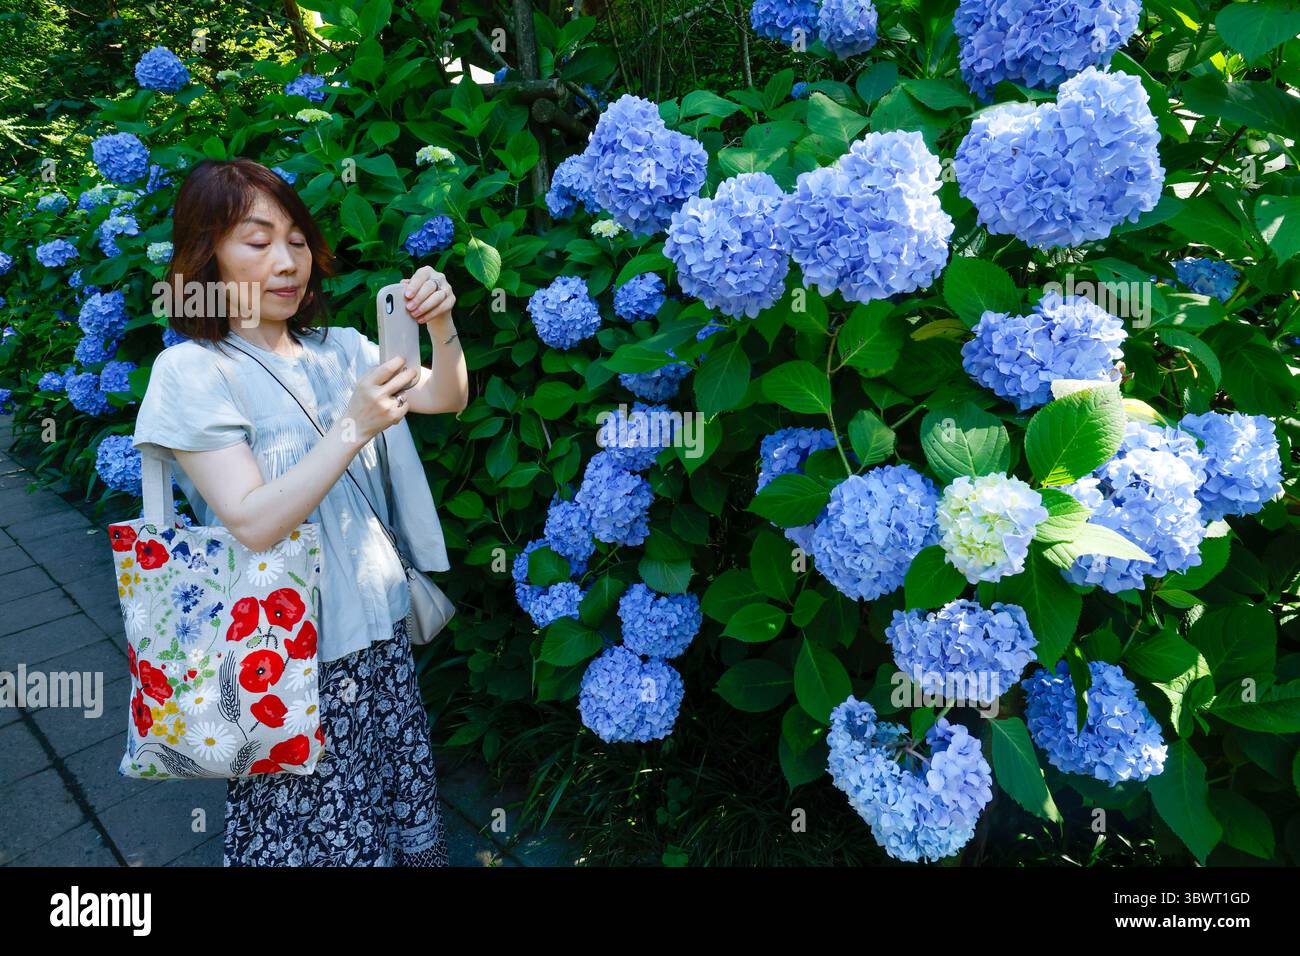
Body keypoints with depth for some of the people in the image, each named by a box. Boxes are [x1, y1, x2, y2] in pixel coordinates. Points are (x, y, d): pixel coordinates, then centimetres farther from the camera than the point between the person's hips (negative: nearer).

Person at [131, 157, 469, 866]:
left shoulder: (338, 350, 7)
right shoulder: (192, 369, -10)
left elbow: (445, 399, 1)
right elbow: (252, 523, -18)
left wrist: (441, 327, -17)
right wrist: (353, 428, -26)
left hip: (377, 628, 5)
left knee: (403, 810, 14)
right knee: (315, 832, 7)